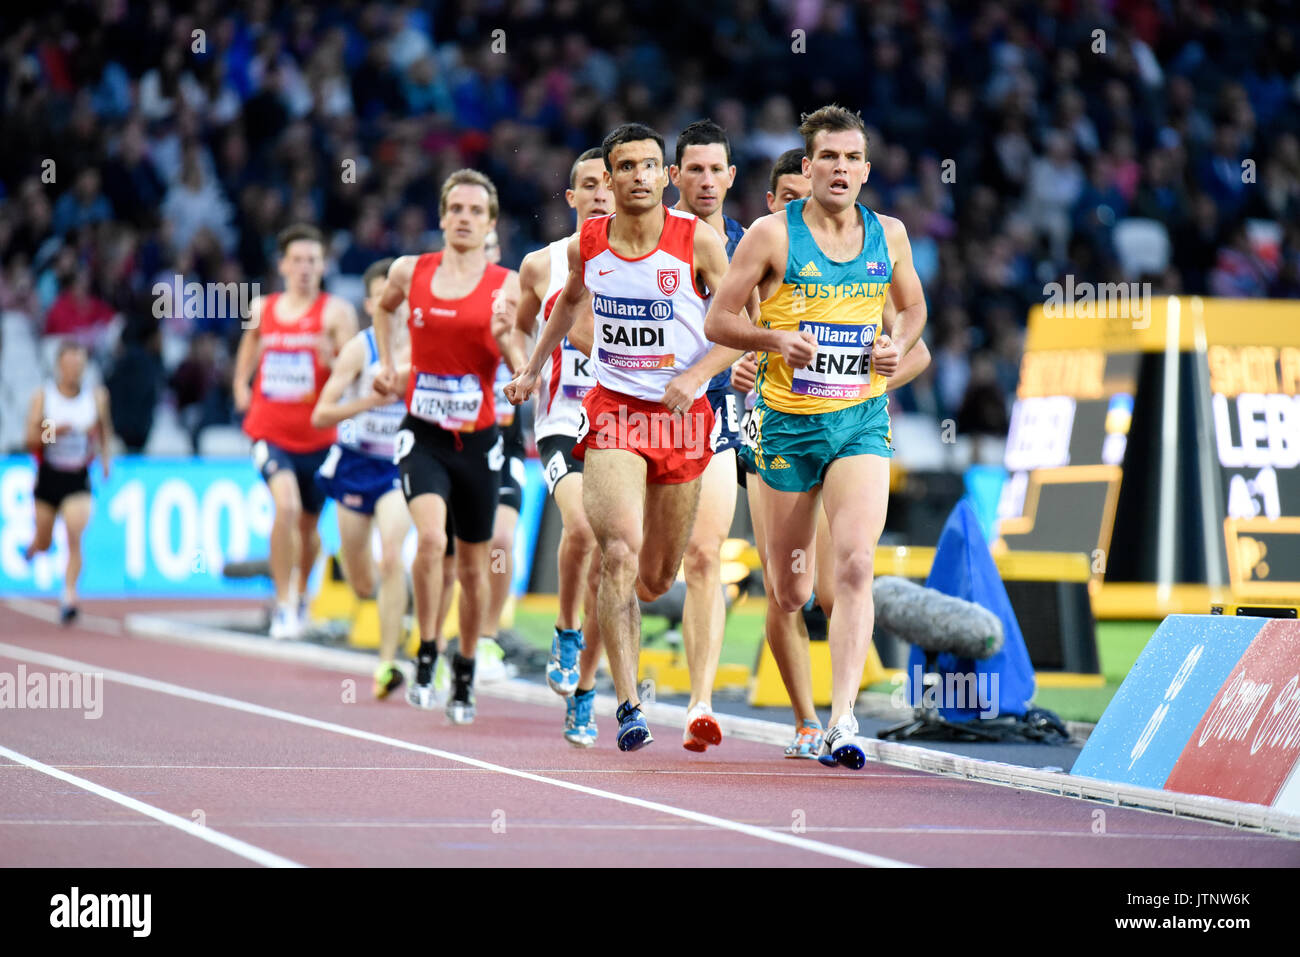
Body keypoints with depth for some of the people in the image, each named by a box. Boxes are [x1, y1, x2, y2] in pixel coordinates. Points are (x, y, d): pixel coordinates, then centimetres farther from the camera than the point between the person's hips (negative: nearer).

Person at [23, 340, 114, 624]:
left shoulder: (96, 396, -3)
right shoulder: (42, 396, -6)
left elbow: (104, 428, 16)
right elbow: (31, 438, -8)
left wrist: (105, 456, 5)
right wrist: (53, 431, -26)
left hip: (78, 480, 0)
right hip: (48, 476, 0)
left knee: (75, 540, -17)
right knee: (44, 543, 14)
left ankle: (69, 598, -14)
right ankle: (34, 547, 51)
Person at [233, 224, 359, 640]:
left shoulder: (336, 312, -4)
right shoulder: (261, 309, 8)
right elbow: (248, 351, 27)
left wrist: (330, 359, -31)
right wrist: (241, 389, 12)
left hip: (318, 436, 0)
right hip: (269, 431, 0)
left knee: (308, 524, 14)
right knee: (286, 504, -24)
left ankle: (301, 594, 42)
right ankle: (283, 605, -16)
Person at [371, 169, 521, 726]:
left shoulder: (506, 286, -4)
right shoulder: (410, 272, 2)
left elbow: (524, 376, -6)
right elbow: (383, 308, 26)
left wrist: (504, 335, -24)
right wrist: (387, 364, 17)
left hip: (477, 440, 0)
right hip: (422, 435, 0)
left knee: (472, 565, 11)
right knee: (430, 539, -24)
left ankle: (465, 675, 31)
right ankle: (427, 656, -8)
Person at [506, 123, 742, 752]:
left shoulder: (697, 241, -8)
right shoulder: (587, 243, -1)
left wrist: (694, 376, -19)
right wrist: (534, 367, 21)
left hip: (681, 416, 0)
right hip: (612, 412, 0)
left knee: (658, 575, 12)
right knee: (620, 552, -21)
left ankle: (614, 620, 48)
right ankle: (628, 705, -21)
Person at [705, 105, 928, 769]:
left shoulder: (888, 234, 6)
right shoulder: (772, 234, -4)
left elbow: (913, 307, 22)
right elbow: (718, 320, -2)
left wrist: (898, 344, 0)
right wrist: (776, 339, -19)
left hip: (862, 421, 1)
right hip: (789, 422, -1)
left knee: (854, 565, -19)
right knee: (789, 594, 6)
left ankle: (842, 721, -22)